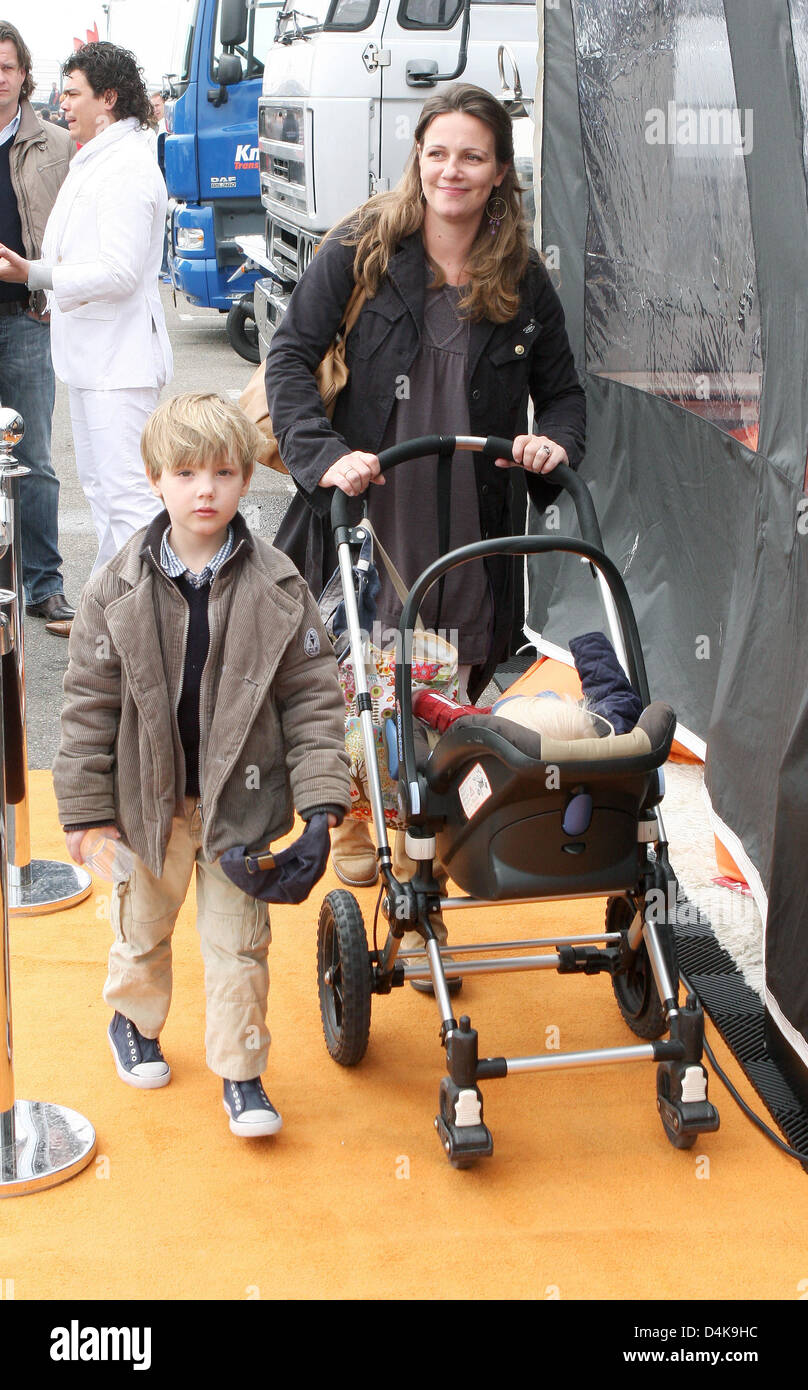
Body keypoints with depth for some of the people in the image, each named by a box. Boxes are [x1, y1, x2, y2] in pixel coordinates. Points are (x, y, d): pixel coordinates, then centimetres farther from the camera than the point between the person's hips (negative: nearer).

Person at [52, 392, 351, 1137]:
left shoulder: (278, 587, -10)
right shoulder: (117, 590, -9)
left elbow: (313, 694, -6)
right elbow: (89, 703, -4)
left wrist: (321, 795, -13)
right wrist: (85, 808, -4)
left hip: (242, 799, -1)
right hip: (148, 798, 1)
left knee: (239, 942, 7)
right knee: (143, 926, 21)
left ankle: (241, 1072, 23)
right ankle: (135, 1022, 48)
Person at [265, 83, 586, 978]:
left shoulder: (524, 281, 6)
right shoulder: (360, 253, -1)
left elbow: (562, 390, 17)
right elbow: (291, 357, -5)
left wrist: (554, 442, -6)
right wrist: (326, 454, -19)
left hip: (466, 530, 1)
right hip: (365, 513, -1)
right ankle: (351, 818, 38)